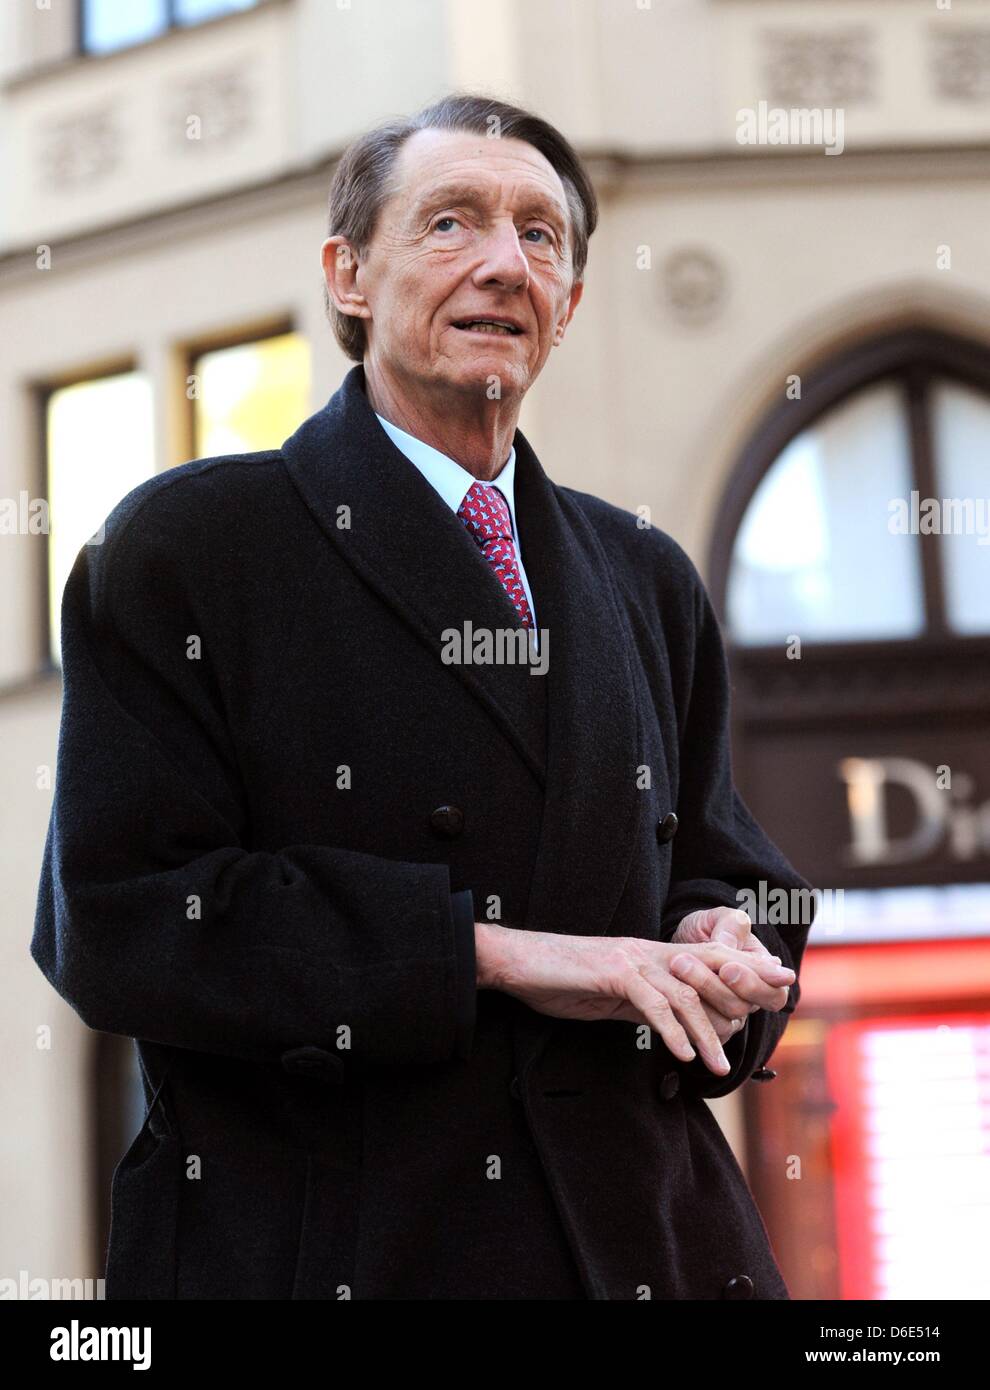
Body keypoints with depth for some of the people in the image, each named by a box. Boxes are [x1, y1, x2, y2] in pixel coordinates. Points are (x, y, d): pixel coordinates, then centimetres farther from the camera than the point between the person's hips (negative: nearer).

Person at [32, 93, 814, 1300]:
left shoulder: (648, 579, 12)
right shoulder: (185, 545, -5)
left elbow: (720, 873, 15)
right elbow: (116, 915, -14)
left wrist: (722, 956, -9)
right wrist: (489, 951, -19)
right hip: (310, 1248, -4)